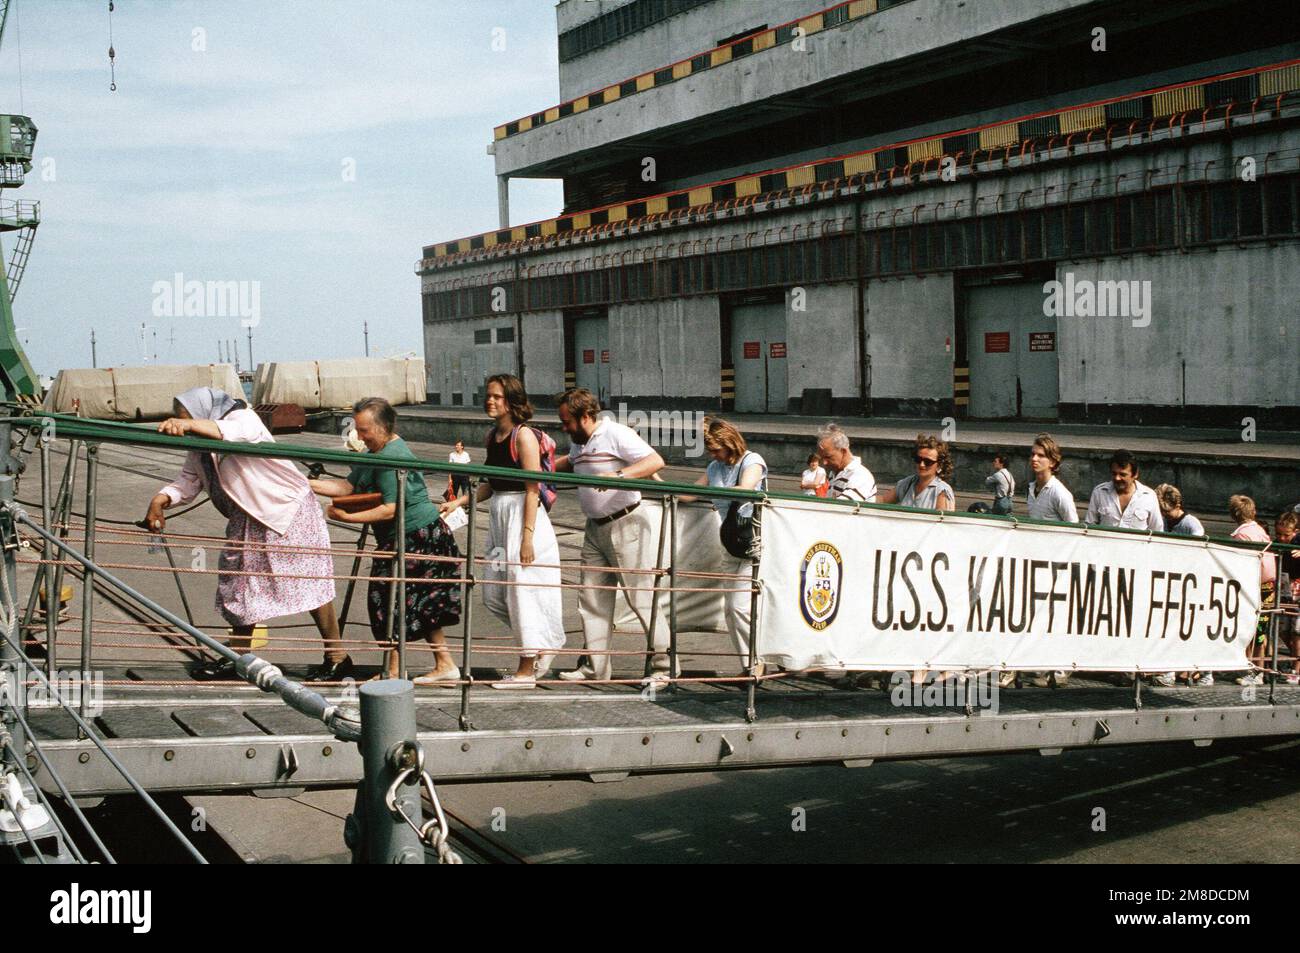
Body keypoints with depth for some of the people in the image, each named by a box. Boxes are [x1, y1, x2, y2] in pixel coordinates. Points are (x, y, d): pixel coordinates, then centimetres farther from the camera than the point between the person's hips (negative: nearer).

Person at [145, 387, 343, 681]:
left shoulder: (243, 418, -20)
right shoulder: (199, 449, 4)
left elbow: (230, 432, -43)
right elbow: (187, 482, 2)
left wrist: (188, 424, -57)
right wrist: (160, 500, -18)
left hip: (289, 510, -8)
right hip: (247, 521, 9)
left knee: (308, 582, -6)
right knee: (243, 586, 15)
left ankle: (338, 658, 3)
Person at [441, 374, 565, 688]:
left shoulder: (523, 436, -13)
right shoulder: (492, 436, 12)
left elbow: (533, 489, -16)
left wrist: (527, 536, -21)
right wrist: (459, 502, 8)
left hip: (522, 514, -9)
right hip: (498, 514, 9)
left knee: (522, 588, -2)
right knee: (492, 592, 9)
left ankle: (527, 669, 8)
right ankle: (541, 645, 26)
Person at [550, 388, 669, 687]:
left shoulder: (617, 434, -14)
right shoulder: (579, 441, 13)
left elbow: (656, 461, -25)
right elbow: (570, 461, 37)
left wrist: (619, 475, -36)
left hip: (626, 525, -9)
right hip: (594, 528, 9)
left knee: (641, 596, -6)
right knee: (591, 597, 8)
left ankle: (665, 665, 1)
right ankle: (595, 665, 14)